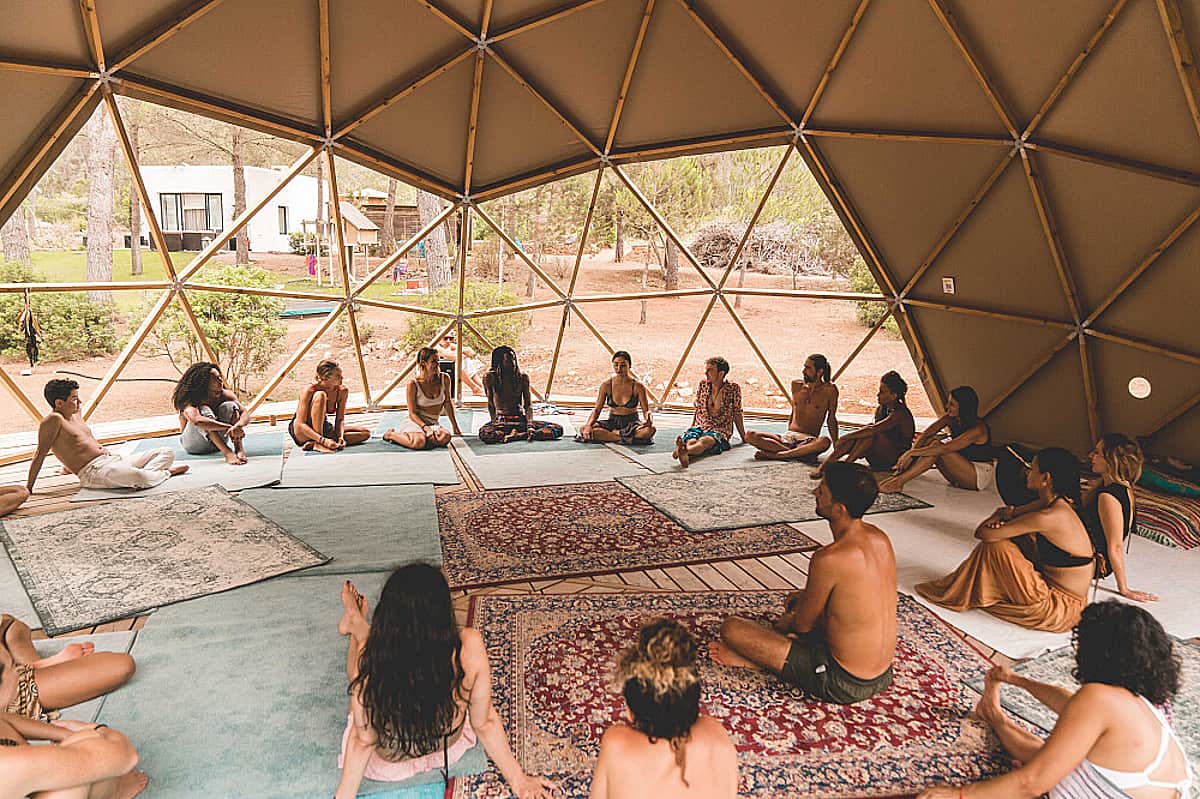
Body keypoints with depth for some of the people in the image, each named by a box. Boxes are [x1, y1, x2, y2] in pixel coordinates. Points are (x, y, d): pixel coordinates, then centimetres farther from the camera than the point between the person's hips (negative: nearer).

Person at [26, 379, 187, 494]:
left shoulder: (75, 413, 19)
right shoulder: (53, 419, -8)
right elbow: (40, 455, -9)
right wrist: (28, 488, -9)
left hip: (115, 459, 9)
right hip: (93, 472, -9)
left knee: (168, 453, 2)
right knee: (137, 477, -39)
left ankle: (146, 472, -23)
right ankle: (164, 472, -10)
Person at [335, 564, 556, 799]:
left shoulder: (369, 658, -36)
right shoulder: (469, 648, -36)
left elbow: (362, 741, -23)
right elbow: (485, 724, -24)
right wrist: (517, 780, -10)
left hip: (387, 764, -1)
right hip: (451, 749, 1)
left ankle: (357, 625, 54)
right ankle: (357, 625, 48)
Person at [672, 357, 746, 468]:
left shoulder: (733, 389, 3)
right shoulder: (702, 385, 13)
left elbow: (737, 414, 10)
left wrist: (744, 437, 15)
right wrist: (691, 430, 16)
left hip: (719, 431, -3)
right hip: (699, 427, 3)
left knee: (705, 440, -41)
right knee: (690, 440, -37)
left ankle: (684, 451, -75)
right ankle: (684, 455, -73)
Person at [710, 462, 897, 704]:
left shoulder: (829, 559, -28)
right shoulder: (879, 537, -3)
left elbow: (803, 624, -12)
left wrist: (787, 621, 10)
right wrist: (806, 597, 12)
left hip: (844, 684, -8)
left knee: (731, 627, -9)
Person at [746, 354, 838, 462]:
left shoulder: (829, 390, 0)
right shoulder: (796, 385, 12)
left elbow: (831, 419, 5)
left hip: (809, 441, -4)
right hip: (788, 437, 4)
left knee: (824, 442, -41)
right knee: (750, 435, -20)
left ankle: (775, 455, -35)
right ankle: (800, 453, -29)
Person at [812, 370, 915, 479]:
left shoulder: (900, 413, -20)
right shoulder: (881, 409, 8)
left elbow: (872, 430, -32)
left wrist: (845, 437, -30)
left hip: (897, 458, -7)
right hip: (879, 459, 7)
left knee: (871, 434, -30)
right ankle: (824, 466, -28)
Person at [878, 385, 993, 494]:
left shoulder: (977, 428, -23)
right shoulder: (950, 418, -1)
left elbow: (945, 448, -34)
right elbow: (926, 434, -13)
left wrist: (911, 453, -37)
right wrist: (911, 451, -30)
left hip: (981, 475, -7)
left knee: (936, 446, -28)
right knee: (929, 441, -15)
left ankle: (899, 481, -35)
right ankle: (897, 474, -28)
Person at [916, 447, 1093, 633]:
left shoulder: (1048, 517, -27)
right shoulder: (1054, 503, 1)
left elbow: (981, 532, -21)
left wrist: (1001, 516, -1)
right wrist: (1005, 513, -11)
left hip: (1059, 608, -9)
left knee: (995, 544, -13)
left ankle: (961, 595, 8)